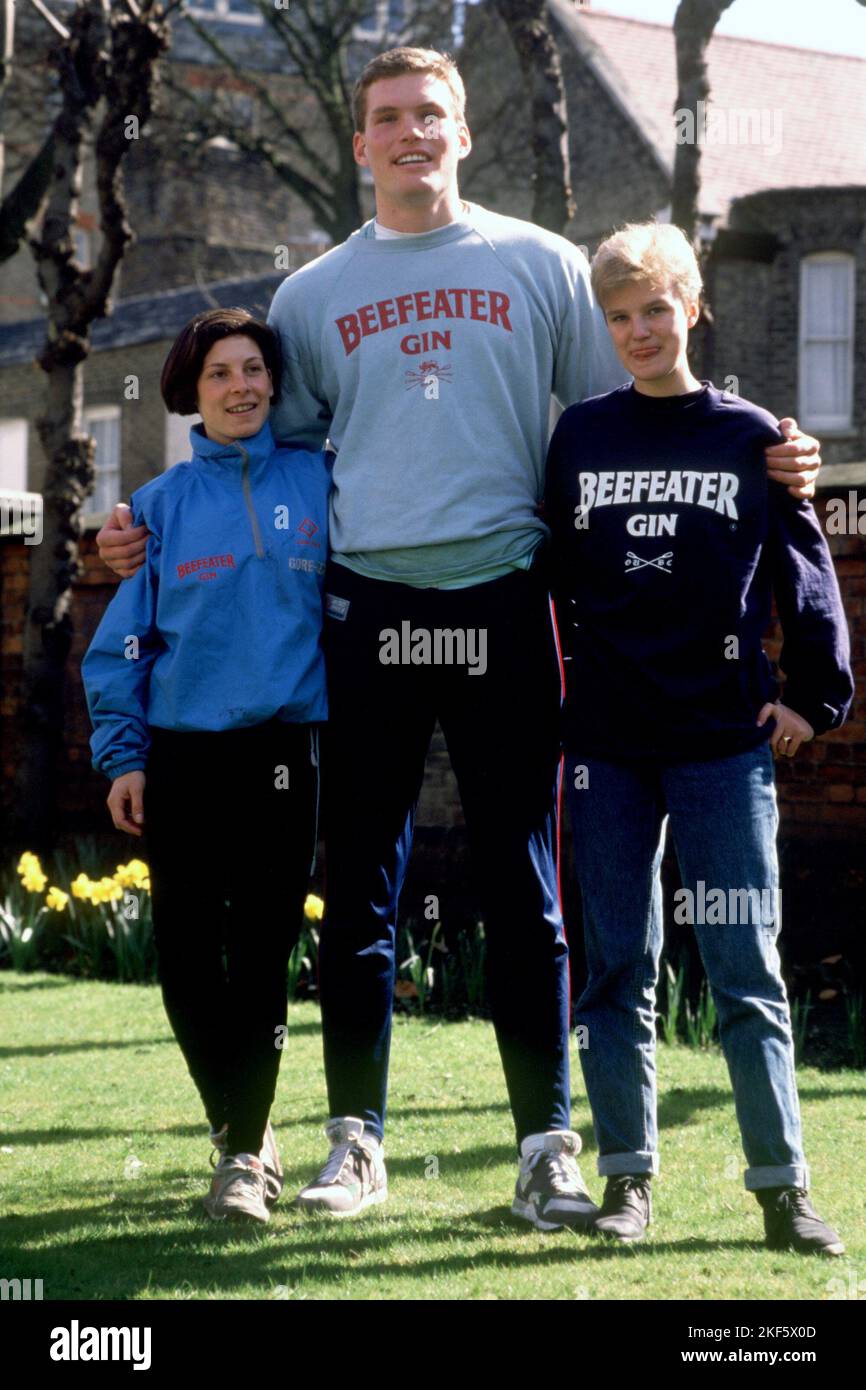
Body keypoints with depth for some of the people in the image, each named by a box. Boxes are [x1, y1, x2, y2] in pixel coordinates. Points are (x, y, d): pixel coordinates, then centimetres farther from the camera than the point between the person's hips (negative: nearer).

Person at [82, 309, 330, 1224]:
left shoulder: (318, 483, 5)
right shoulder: (164, 503, 7)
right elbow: (123, 641, 6)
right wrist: (122, 754, 0)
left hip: (285, 753, -1)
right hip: (183, 753, 1)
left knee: (260, 957, -2)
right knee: (185, 957, 1)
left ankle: (245, 1154, 7)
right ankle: (241, 1133, 21)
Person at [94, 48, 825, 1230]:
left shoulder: (541, 267, 8)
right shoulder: (313, 296, 14)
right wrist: (168, 532, 9)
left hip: (504, 606, -2)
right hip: (367, 609, 2)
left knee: (524, 887, 2)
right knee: (360, 885, 5)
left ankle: (547, 1143, 9)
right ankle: (357, 1136, 15)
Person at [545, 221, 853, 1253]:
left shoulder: (749, 436, 4)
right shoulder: (579, 436, 7)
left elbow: (807, 576, 8)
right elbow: (545, 576, 11)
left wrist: (814, 696, 5)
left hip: (724, 740, -2)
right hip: (606, 742, 2)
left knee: (746, 969, -3)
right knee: (617, 966, 5)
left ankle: (783, 1186, 1)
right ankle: (628, 1176, 13)